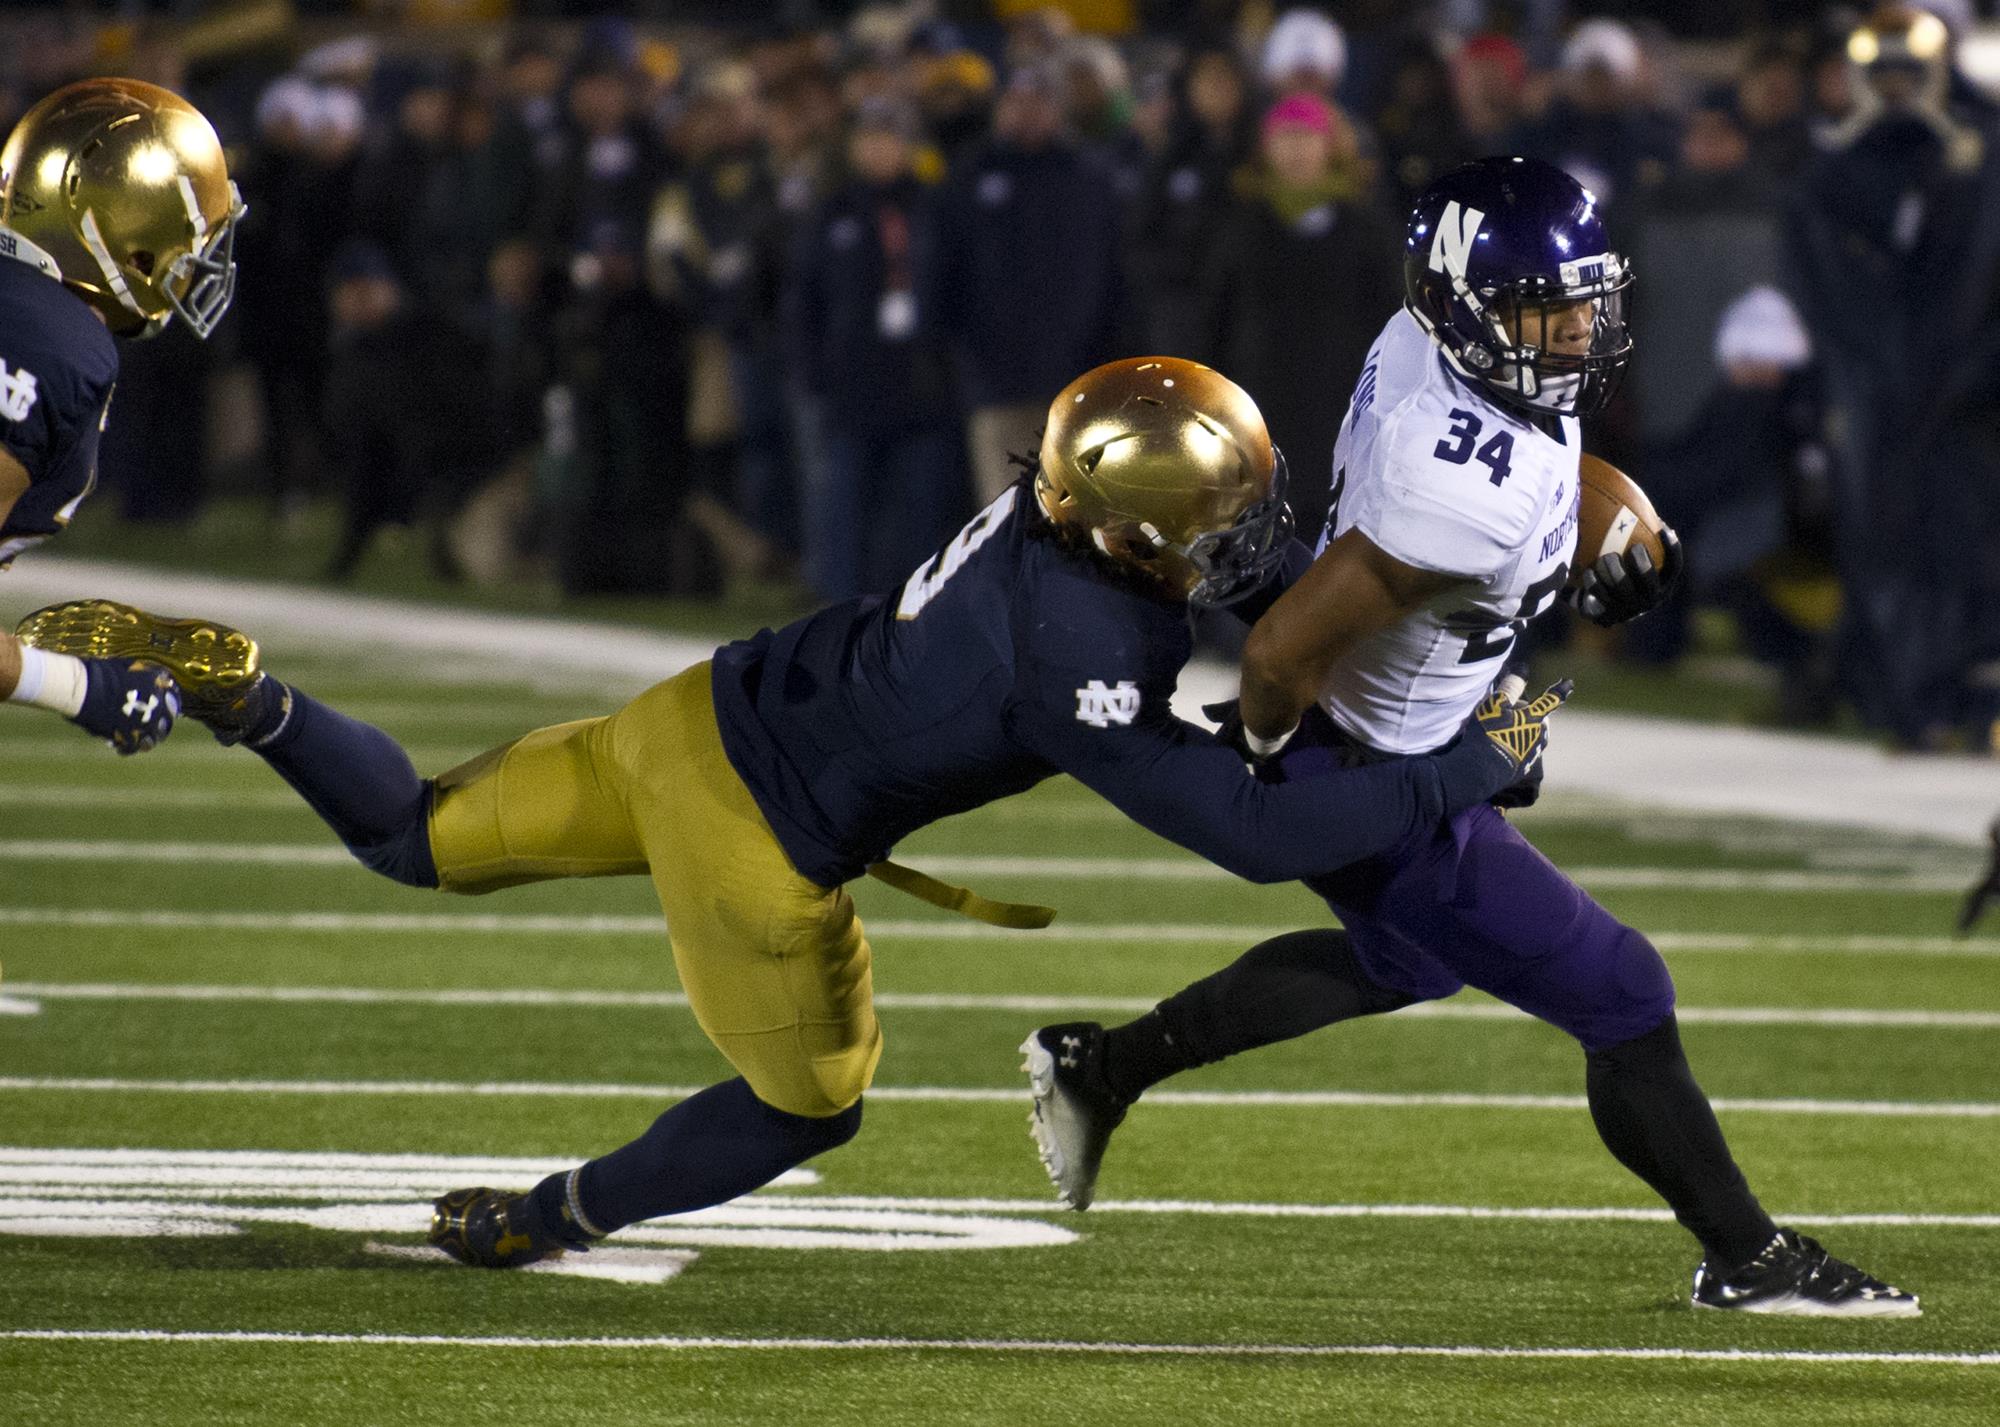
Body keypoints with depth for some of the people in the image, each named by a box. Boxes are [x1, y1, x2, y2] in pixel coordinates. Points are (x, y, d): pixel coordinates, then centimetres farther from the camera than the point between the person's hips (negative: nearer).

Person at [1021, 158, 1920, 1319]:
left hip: (1409, 747, 10)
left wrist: (1592, 568, 0)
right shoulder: (1469, 495, -38)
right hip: (1372, 784, -10)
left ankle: (1102, 1067, 43)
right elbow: (1283, 652, -33)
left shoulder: (1426, 341, -13)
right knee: (1623, 1000, 1)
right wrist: (1269, 745, -11)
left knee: (1401, 965, 35)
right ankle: (1747, 1259, 17)